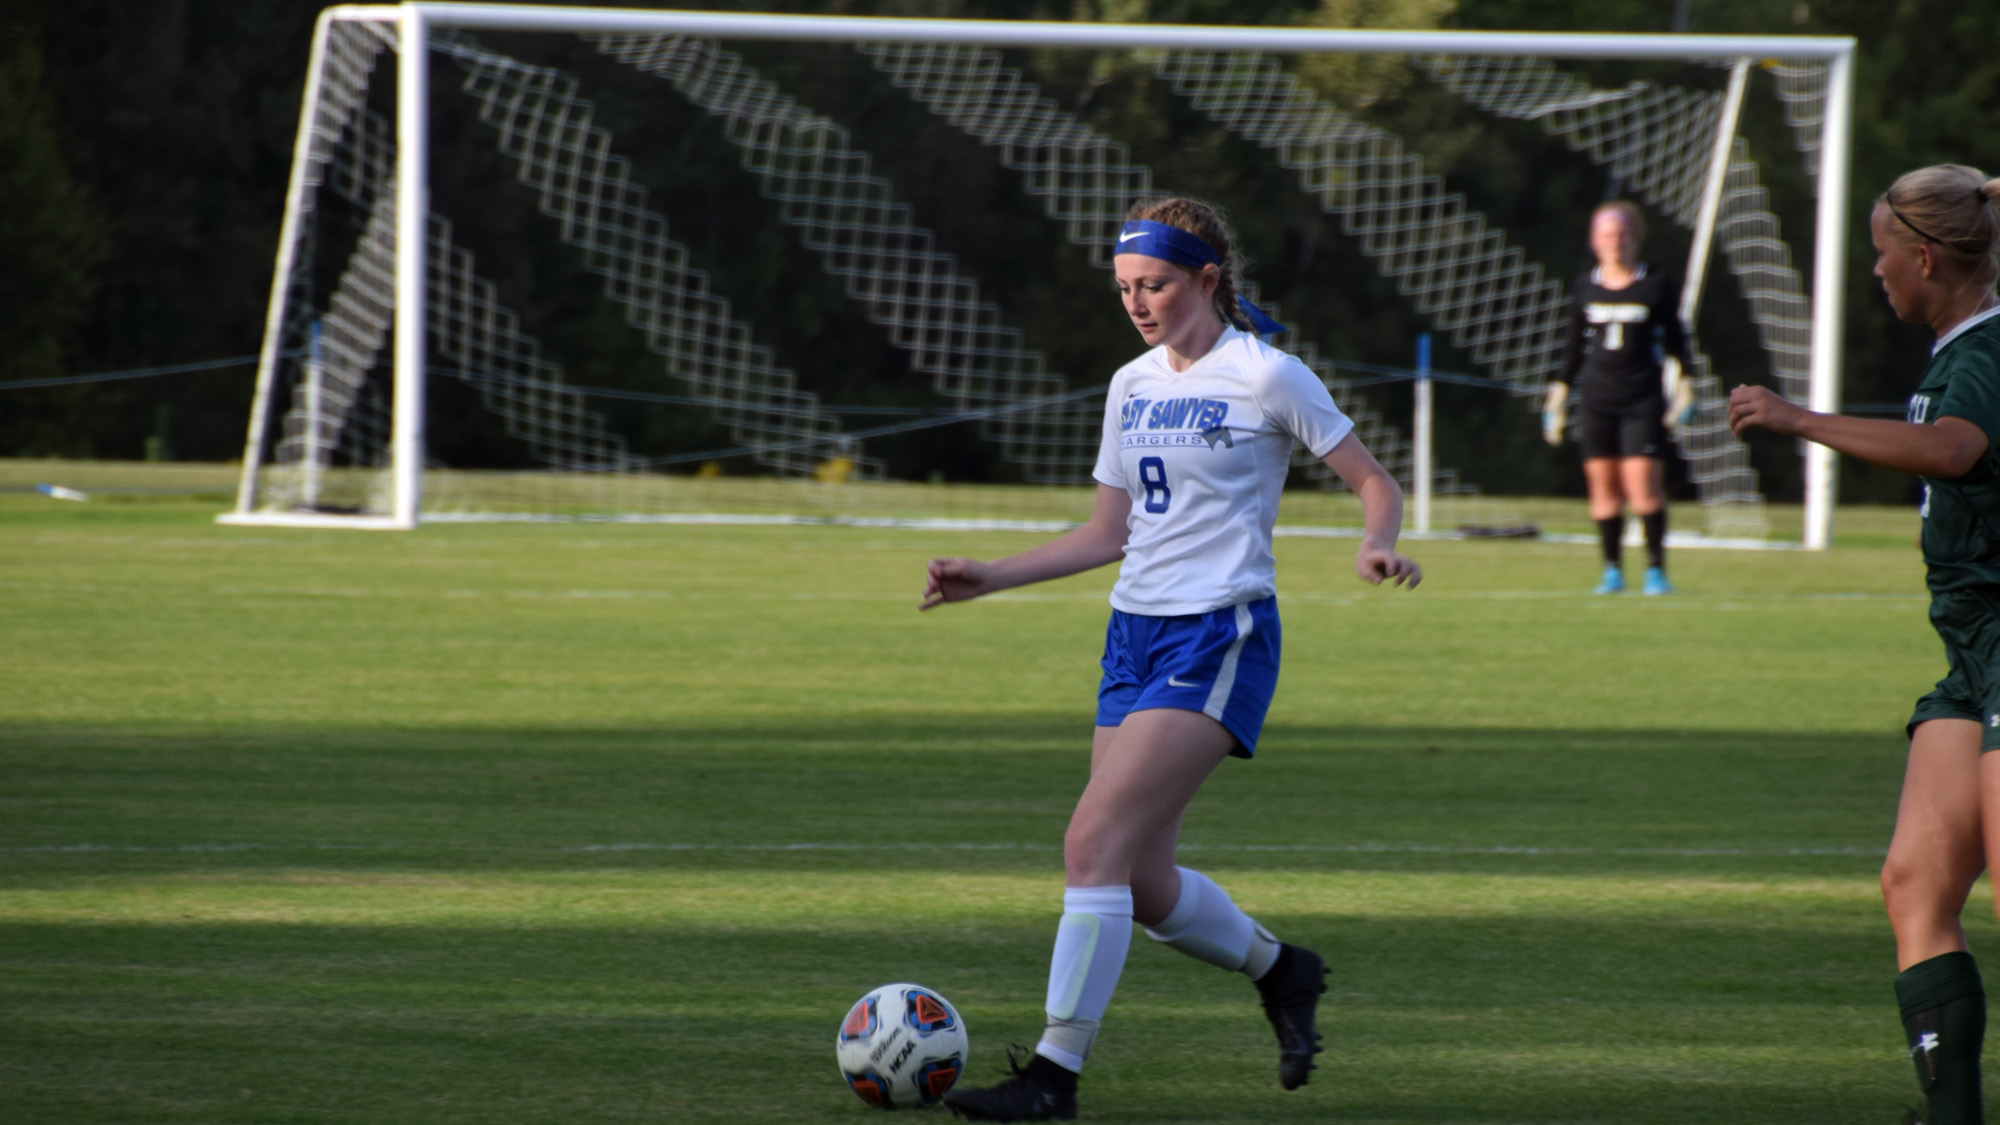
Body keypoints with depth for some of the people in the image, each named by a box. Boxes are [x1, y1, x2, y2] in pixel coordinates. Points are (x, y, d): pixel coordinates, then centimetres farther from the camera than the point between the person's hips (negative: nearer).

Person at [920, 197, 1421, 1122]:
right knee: (1142, 886, 6)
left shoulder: (1266, 377, -7)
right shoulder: (1133, 386, 13)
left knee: (1095, 841, -19)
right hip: (1134, 633, 7)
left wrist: (1377, 547, -22)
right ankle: (1280, 971, 33)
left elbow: (1374, 483, -1)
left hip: (1220, 638, -7)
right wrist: (990, 578, 12)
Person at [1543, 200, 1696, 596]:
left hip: (1643, 399, -3)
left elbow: (1675, 338, 8)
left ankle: (1656, 568, -3)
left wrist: (1683, 383, -3)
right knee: (1603, 485, -1)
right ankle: (1612, 570, 7)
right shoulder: (1586, 286, 10)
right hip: (1596, 399, 3)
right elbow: (1575, 344, 18)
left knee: (1644, 485, -11)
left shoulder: (1657, 285, 2)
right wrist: (1561, 389, 15)